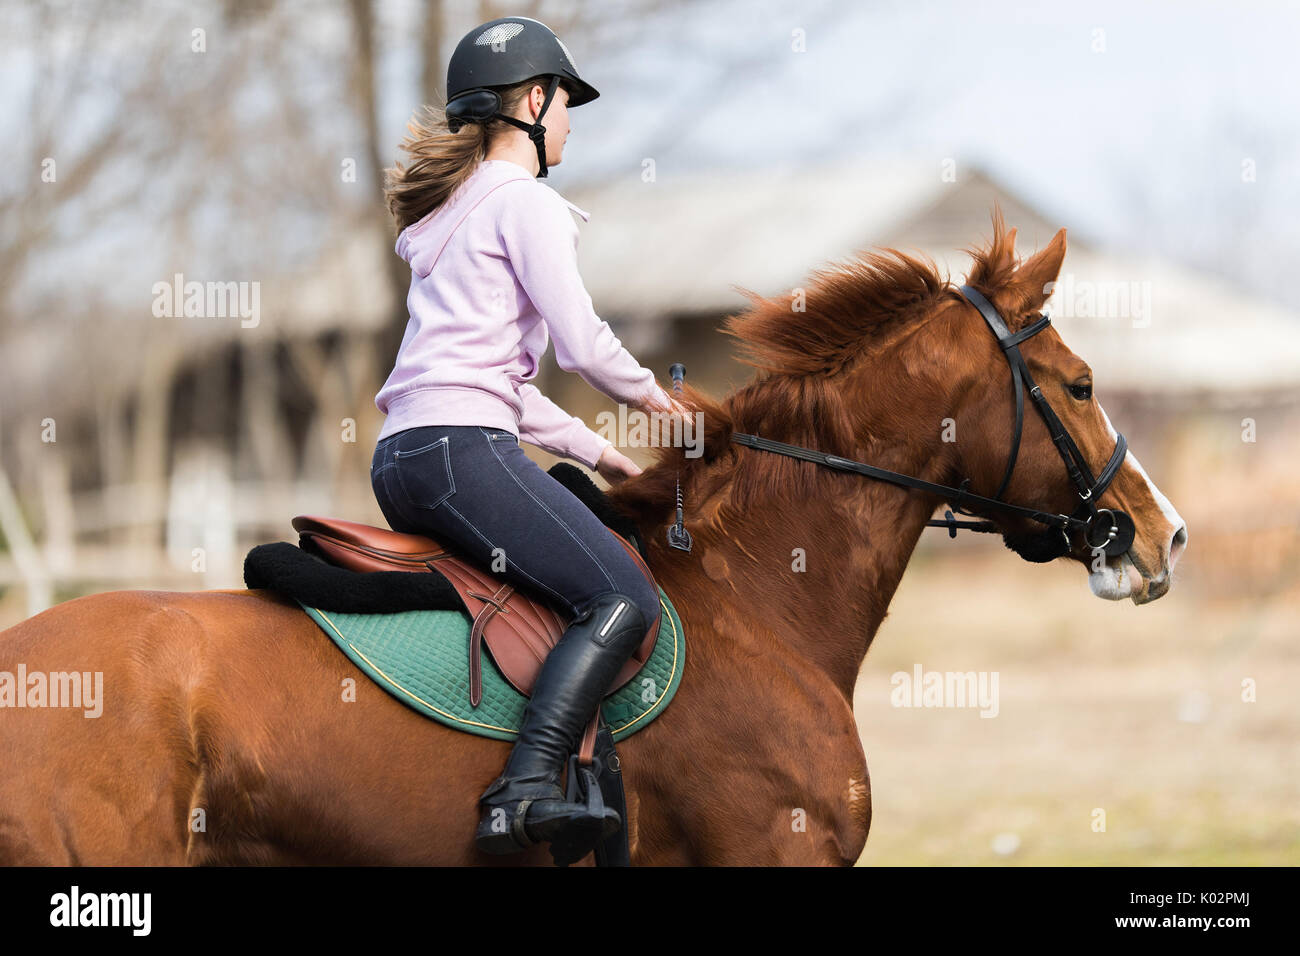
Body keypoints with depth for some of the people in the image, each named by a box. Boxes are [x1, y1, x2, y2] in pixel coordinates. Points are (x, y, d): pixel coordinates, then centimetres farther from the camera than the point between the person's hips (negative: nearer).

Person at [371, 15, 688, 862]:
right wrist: (653, 396, 12)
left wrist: (595, 451, 26)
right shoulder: (524, 201, -1)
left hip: (400, 458, 10)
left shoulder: (450, 209, 28)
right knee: (626, 600, -17)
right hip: (461, 449, -10)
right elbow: (581, 341, -7)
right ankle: (526, 790, -33)